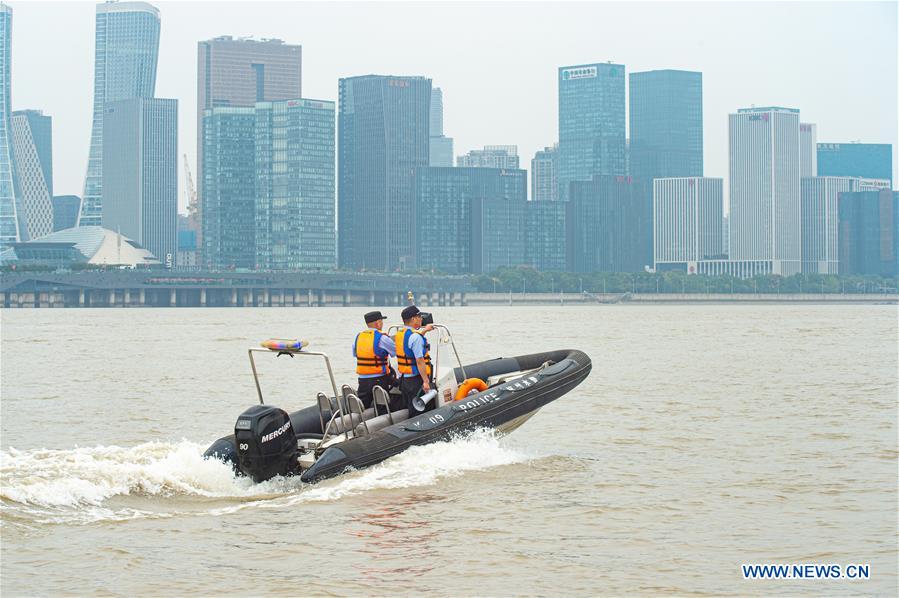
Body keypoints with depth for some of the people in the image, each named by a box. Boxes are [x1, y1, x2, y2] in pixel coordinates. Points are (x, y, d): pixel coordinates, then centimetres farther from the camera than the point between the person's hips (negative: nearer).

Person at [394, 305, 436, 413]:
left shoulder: (399, 334, 11)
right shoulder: (415, 336, -18)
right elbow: (419, 361, -23)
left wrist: (424, 330, 46)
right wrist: (426, 381, -23)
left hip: (403, 379, 9)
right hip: (416, 379, -9)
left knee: (411, 411, 15)